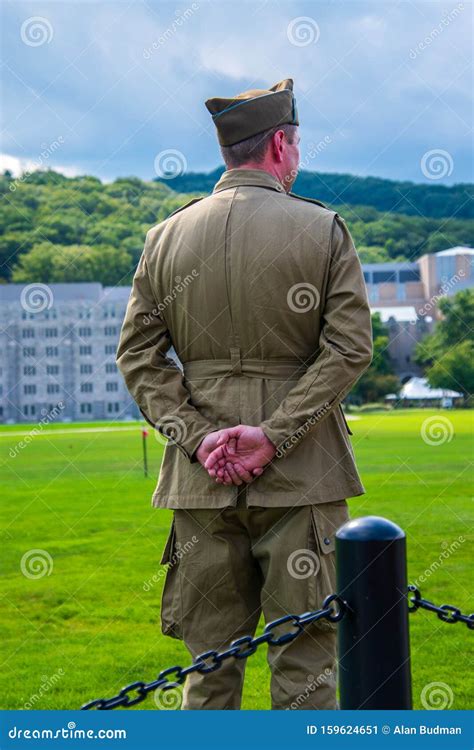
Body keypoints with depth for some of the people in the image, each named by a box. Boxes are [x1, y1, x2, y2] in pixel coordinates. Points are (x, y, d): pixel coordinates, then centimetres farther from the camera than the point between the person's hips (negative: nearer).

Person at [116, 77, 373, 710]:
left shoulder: (166, 237, 6)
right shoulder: (324, 230, -3)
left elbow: (138, 355, 3)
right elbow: (350, 348, -10)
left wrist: (197, 435, -3)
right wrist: (274, 435, -12)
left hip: (201, 483, 3)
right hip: (301, 474, -3)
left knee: (210, 658, 12)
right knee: (305, 658, 5)